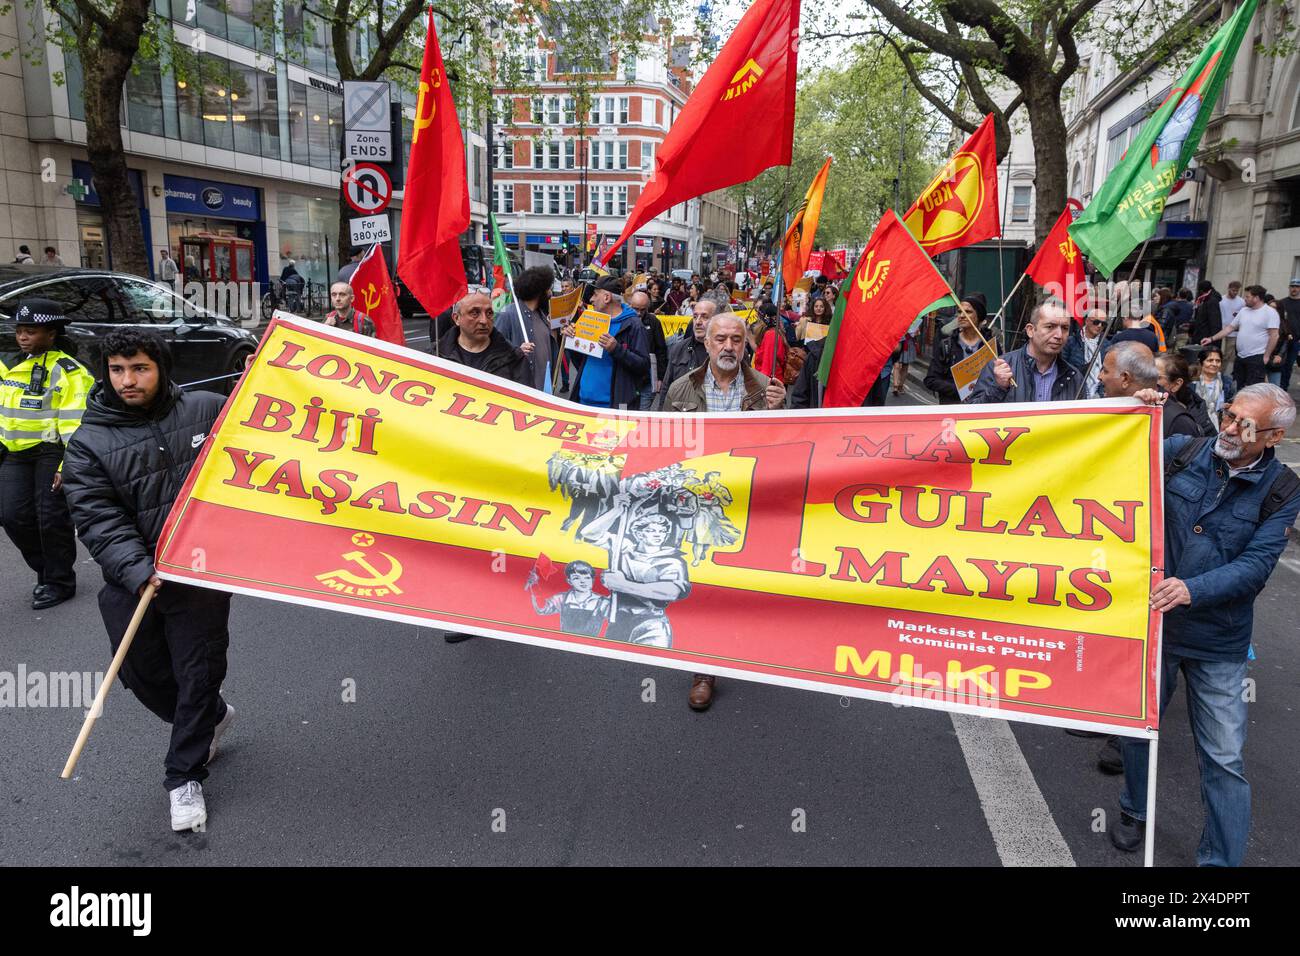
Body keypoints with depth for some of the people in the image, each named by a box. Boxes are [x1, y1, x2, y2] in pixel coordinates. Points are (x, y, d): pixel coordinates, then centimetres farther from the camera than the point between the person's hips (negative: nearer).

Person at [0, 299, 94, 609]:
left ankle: (60, 582, 13)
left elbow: (75, 423, -17)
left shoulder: (67, 371, -12)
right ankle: (46, 571, 24)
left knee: (51, 518, -3)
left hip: (51, 452, -7)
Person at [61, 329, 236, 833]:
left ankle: (184, 776, 19)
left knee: (199, 672, 1)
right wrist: (137, 571, -23)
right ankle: (211, 717, 41)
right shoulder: (88, 443, -1)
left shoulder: (207, 409, 0)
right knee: (143, 673, 13)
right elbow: (98, 520, -9)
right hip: (131, 580, 2)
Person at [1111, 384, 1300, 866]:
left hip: (1217, 642, -2)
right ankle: (1135, 812, 43)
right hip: (1151, 619, 2)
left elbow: (1256, 565, -16)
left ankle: (1221, 859, 20)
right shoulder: (1181, 450, -4)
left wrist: (1191, 589, -30)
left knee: (1224, 758, 3)